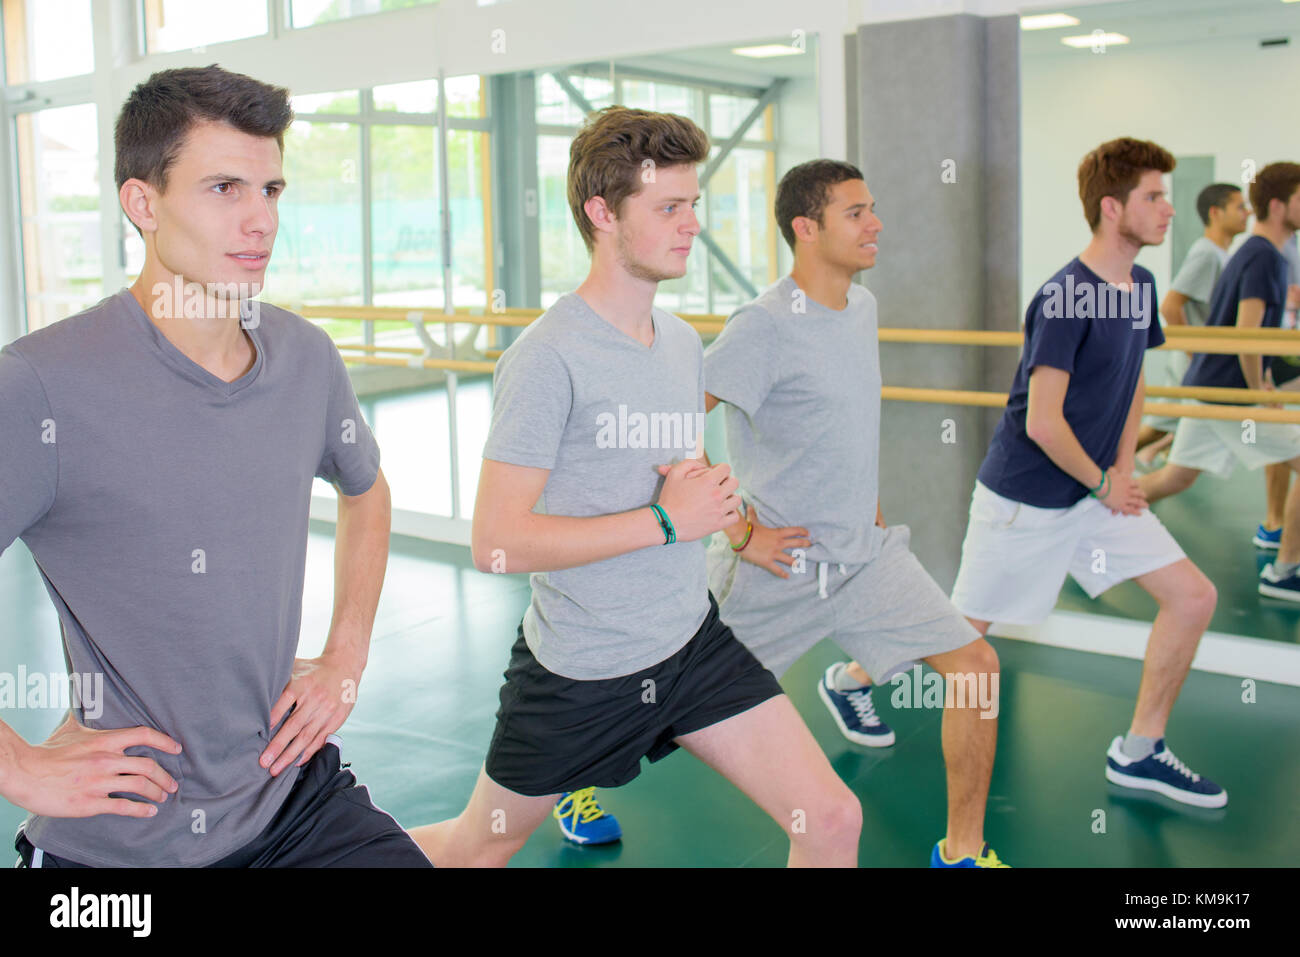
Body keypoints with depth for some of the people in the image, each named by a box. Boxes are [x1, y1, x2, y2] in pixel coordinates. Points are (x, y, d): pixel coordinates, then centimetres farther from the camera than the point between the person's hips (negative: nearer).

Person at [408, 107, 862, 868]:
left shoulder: (684, 341, 6)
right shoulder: (548, 355, -19)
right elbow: (496, 542, -24)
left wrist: (712, 493, -5)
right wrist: (667, 520, -21)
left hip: (693, 640, 6)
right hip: (578, 670, -6)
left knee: (832, 820, 0)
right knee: (477, 848, 15)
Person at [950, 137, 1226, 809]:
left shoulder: (1140, 287, 4)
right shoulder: (1064, 297, -22)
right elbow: (1042, 424, -25)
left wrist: (1124, 469, 6)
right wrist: (1103, 484, -11)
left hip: (1099, 489, 8)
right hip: (1024, 498, -8)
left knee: (1193, 597, 1)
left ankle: (1138, 752, 14)